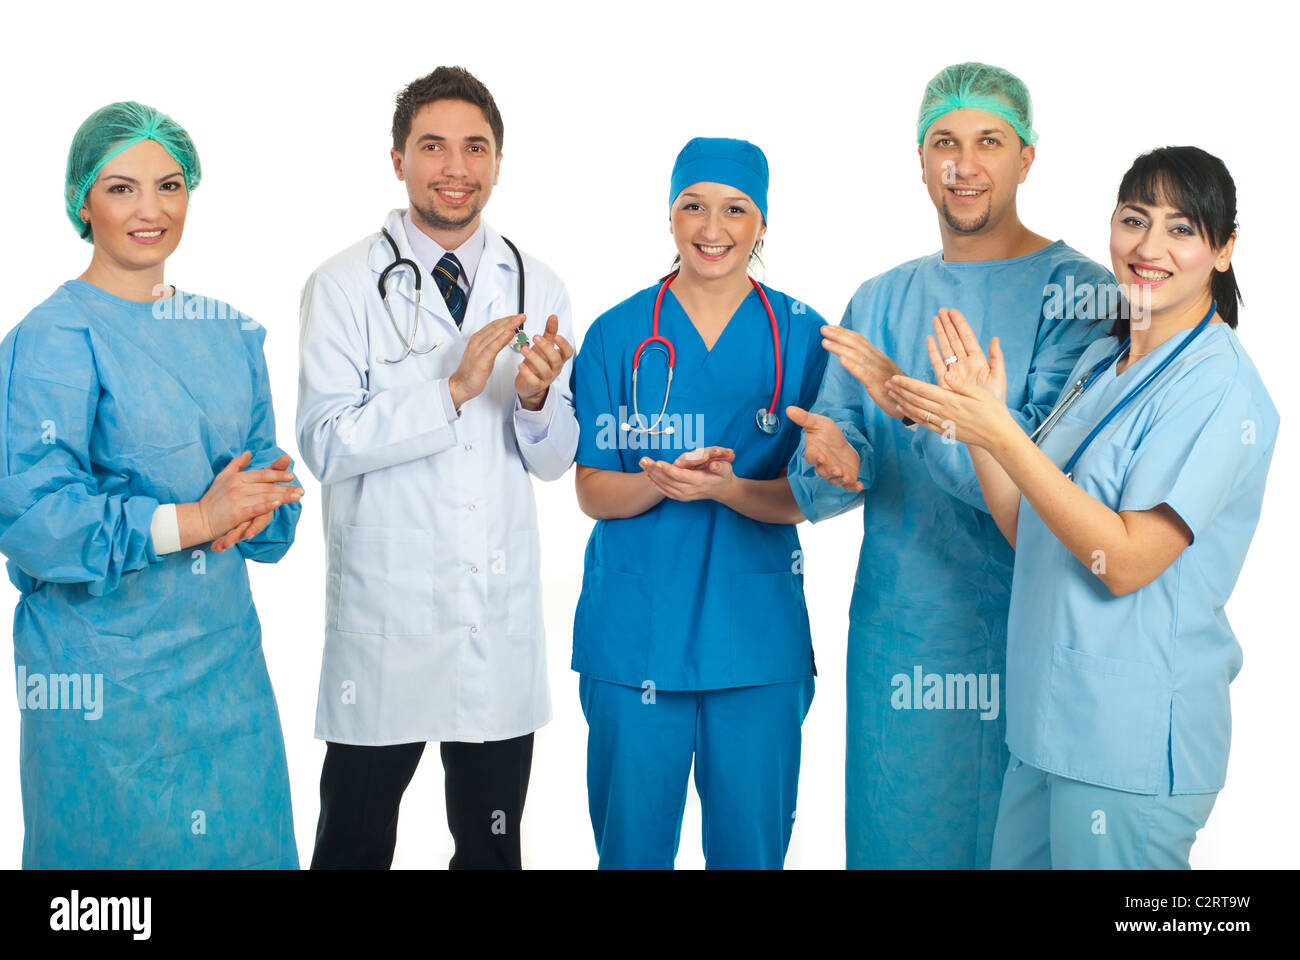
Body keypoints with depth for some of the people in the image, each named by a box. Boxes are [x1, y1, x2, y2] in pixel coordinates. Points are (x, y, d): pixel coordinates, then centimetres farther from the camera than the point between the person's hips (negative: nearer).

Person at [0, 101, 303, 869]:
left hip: (225, 655, 5)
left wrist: (254, 506, -10)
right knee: (121, 844, 5)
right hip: (104, 672, -5)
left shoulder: (228, 333, 10)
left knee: (241, 835, 9)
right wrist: (190, 519, -20)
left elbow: (269, 474, 14)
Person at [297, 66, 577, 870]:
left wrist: (537, 398, -16)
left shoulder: (538, 289, 5)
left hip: (502, 617, 3)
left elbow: (555, 459, 6)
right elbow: (327, 444, -12)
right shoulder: (345, 287, -4)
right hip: (384, 617, -3)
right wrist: (454, 390, -21)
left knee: (494, 844, 15)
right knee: (356, 841, 8)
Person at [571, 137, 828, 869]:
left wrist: (724, 487, -22)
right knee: (632, 843, 9)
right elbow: (594, 492, 0)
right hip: (635, 632, 0)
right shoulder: (617, 335, 2)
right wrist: (661, 481, -21)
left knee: (751, 845, 8)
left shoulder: (801, 336, 1)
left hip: (758, 636, 0)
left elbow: (805, 496, -2)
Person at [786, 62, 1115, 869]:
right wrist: (830, 458, -19)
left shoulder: (1078, 292, -7)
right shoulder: (879, 302, 10)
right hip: (898, 631, 4)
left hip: (1026, 630, -4)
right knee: (890, 835, 12)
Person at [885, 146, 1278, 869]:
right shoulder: (1101, 360, 11)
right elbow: (1031, 532, 9)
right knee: (1014, 859, 17)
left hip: (1134, 735, -8)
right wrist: (978, 416, -6)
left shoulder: (1220, 388, -14)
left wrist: (999, 436, -23)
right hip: (1051, 715, 8)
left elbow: (1125, 560, -22)